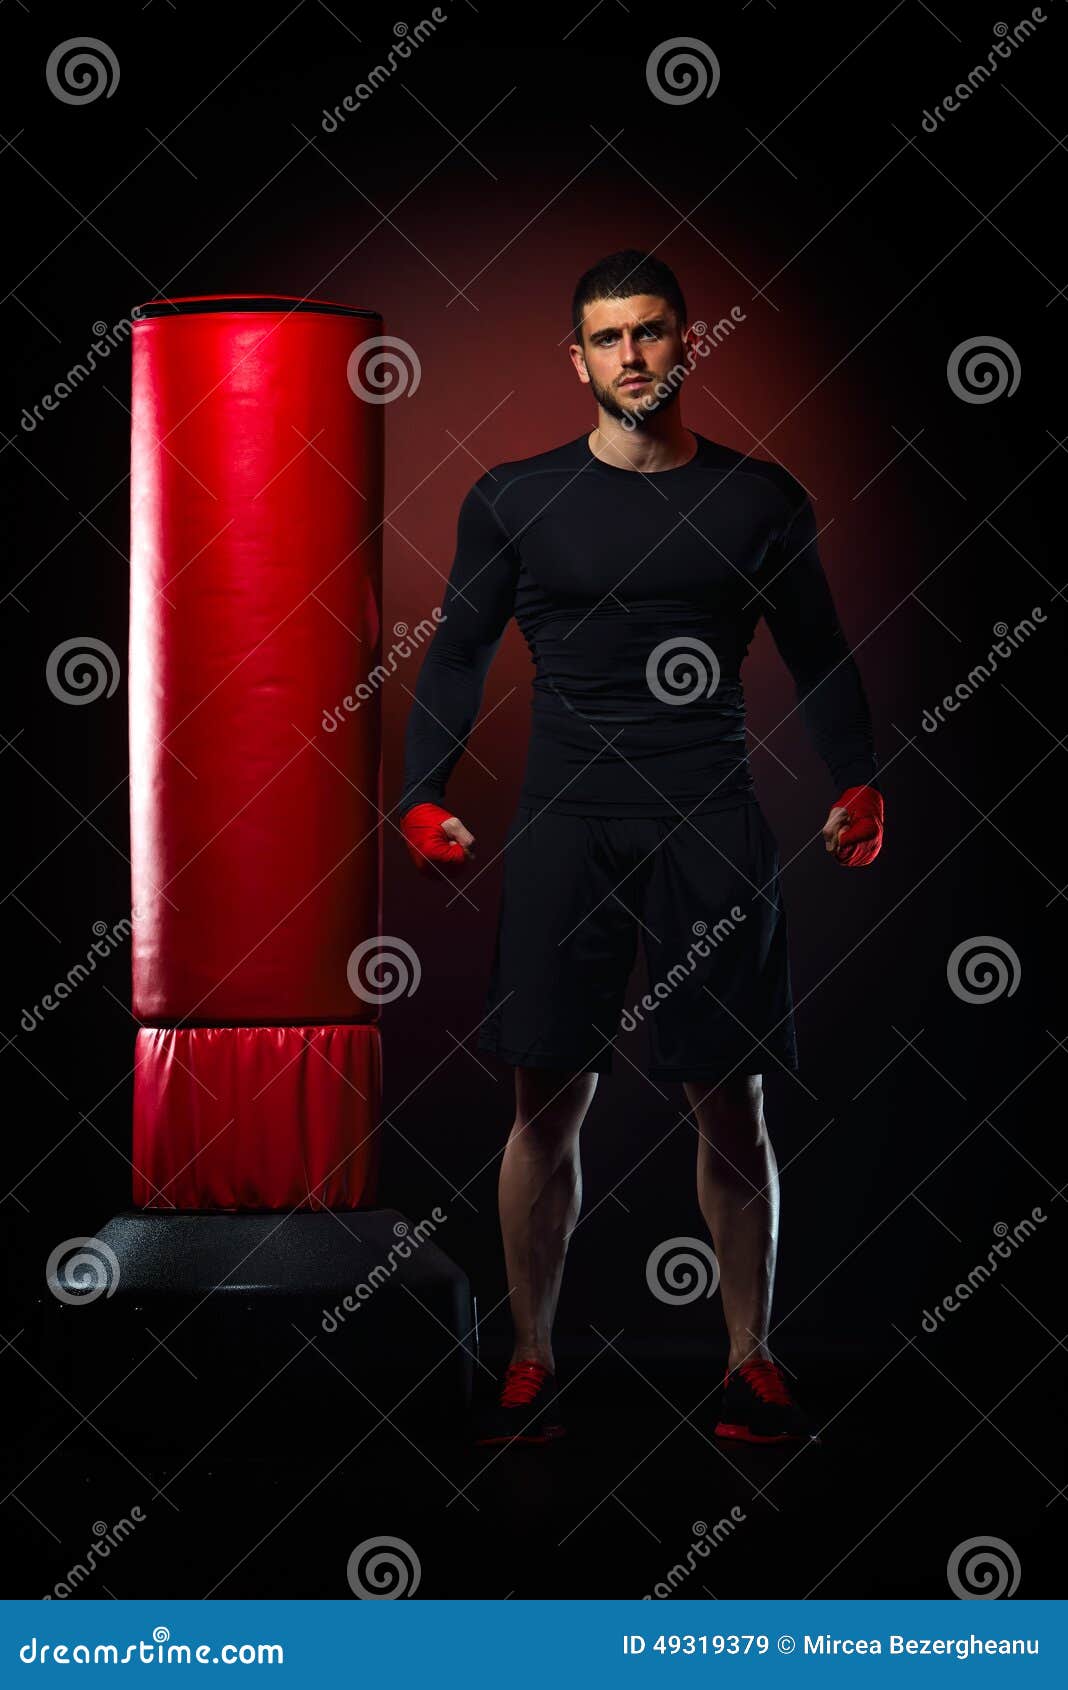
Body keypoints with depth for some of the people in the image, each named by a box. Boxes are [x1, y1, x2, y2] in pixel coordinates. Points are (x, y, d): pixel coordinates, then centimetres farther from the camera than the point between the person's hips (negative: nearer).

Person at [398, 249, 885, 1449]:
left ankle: (750, 1362, 14)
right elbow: (457, 654, 9)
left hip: (713, 828, 0)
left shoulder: (759, 500, 8)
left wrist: (856, 785, -1)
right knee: (548, 1101, -1)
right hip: (566, 823, 0)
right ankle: (530, 1363, 11)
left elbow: (818, 658, 13)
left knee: (730, 1102, 3)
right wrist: (422, 797, -2)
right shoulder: (513, 500, 6)